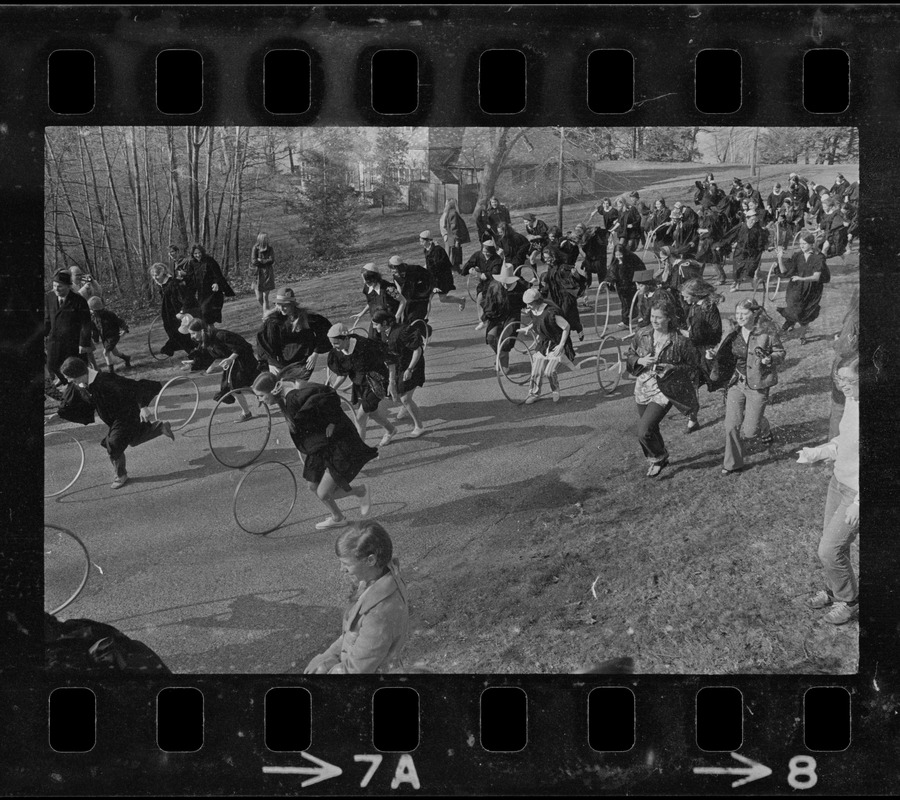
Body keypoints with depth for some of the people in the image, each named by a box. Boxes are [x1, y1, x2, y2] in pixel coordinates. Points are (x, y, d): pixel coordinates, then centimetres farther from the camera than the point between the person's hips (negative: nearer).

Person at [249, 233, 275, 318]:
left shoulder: (270, 249, -1)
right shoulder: (255, 249, -3)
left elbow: (272, 260, -12)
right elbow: (253, 261, -12)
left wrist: (259, 260, -10)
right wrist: (265, 261, -12)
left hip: (268, 275, -1)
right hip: (258, 274, 1)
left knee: (265, 297, -6)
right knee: (259, 298, 3)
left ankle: (265, 315, 0)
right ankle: (266, 310, 31)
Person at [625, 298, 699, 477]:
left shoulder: (679, 341, -16)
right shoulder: (642, 335, -4)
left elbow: (693, 365, -5)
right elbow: (630, 355, 9)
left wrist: (671, 368, -15)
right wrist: (640, 361, -12)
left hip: (664, 391, -5)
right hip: (643, 387, 5)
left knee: (644, 431, -14)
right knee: (650, 429, 18)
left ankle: (659, 458, 14)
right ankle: (657, 458, 45)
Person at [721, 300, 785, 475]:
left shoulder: (767, 331, -12)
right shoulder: (735, 334, 3)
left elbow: (780, 353, -5)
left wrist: (769, 359, -24)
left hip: (758, 385, -4)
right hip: (736, 383, 4)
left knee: (750, 430, -1)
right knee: (732, 425, -3)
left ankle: (765, 429, 37)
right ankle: (733, 463, 11)